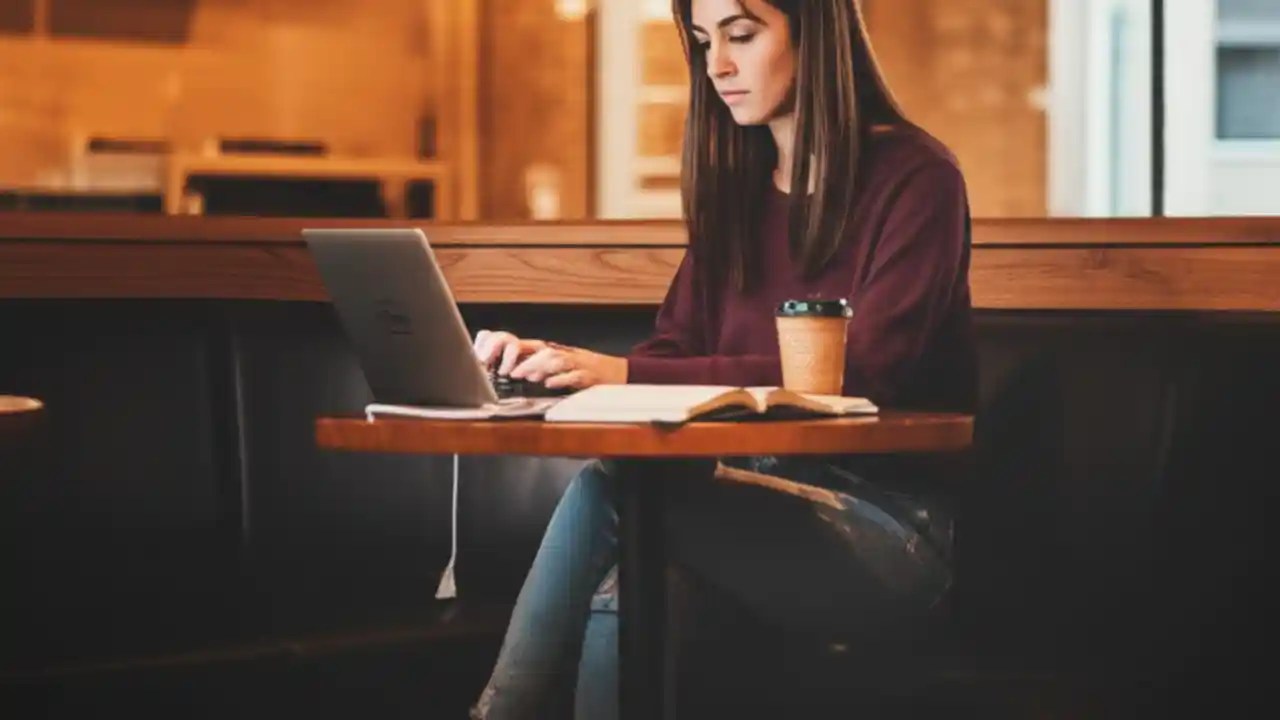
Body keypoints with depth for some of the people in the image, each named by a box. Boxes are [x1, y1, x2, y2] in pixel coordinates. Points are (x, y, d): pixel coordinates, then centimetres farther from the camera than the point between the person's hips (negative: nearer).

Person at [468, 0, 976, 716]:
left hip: (887, 526, -6)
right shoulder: (737, 183, 14)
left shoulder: (914, 178, -7)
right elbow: (674, 356, 8)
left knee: (609, 490, -30)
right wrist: (555, 363, -14)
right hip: (759, 496, 6)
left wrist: (627, 375, -26)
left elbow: (854, 377, -19)